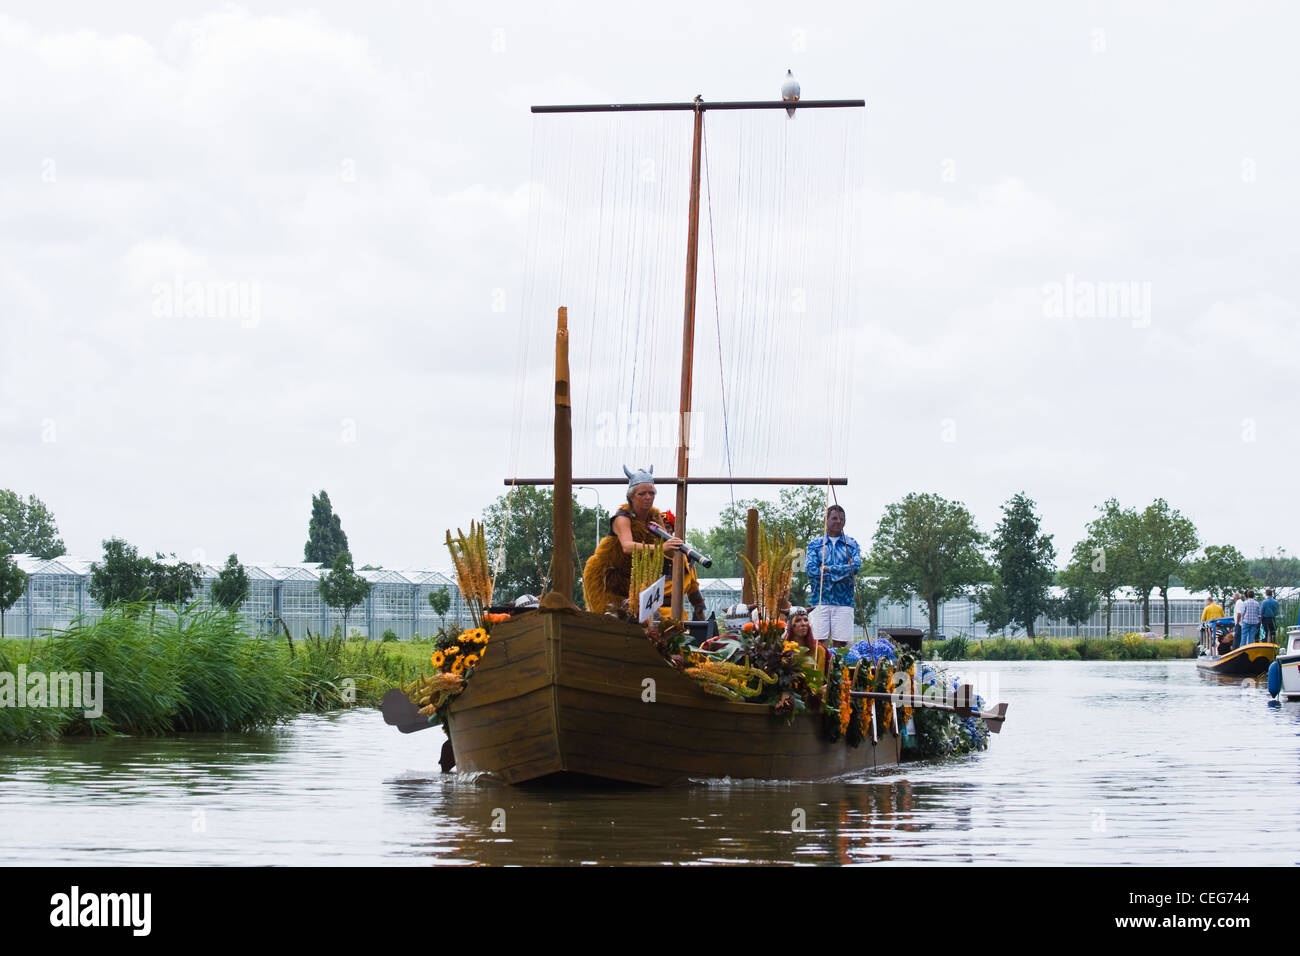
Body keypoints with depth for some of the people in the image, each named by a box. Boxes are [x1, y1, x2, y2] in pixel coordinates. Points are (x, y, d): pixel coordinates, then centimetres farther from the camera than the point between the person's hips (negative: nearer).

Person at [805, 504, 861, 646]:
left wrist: (827, 569, -7)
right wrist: (842, 572, -6)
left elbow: (856, 566, -5)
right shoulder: (815, 544, 12)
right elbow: (810, 569, -3)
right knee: (818, 641, -8)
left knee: (840, 643, -5)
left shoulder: (851, 544, 13)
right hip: (821, 600, 0)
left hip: (843, 601, 0)